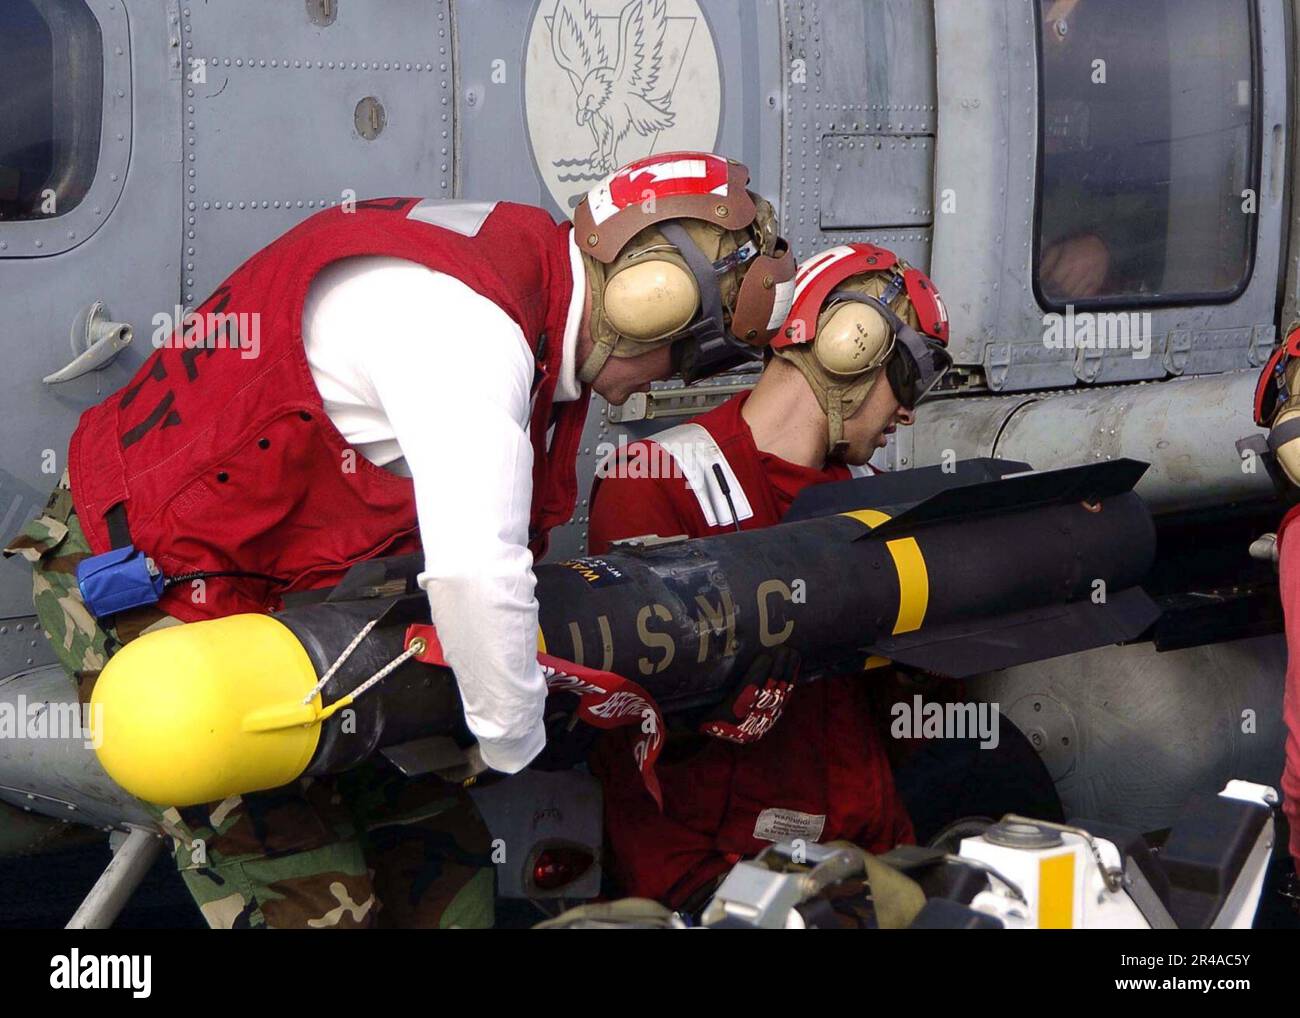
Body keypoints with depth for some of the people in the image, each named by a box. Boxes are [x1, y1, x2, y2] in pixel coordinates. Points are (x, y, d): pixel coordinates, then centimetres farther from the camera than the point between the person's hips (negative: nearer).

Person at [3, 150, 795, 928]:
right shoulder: (464, 318, -28)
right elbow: (475, 570, -38)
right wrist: (513, 736, -22)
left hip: (285, 587, 10)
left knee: (438, 859, 6)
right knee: (309, 899, -12)